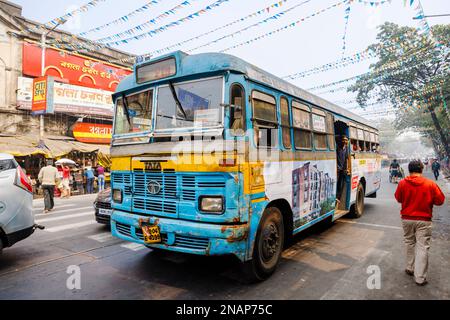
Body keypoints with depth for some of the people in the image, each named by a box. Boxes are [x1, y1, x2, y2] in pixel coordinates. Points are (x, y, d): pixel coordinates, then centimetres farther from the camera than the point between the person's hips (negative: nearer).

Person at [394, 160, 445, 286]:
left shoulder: (402, 183, -7)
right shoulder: (430, 184, -11)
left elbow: (398, 198, 6)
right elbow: (440, 200, -2)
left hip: (407, 219, 2)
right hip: (424, 220, -2)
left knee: (410, 243, 20)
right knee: (422, 247, 3)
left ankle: (410, 268, 30)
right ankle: (420, 277, 5)